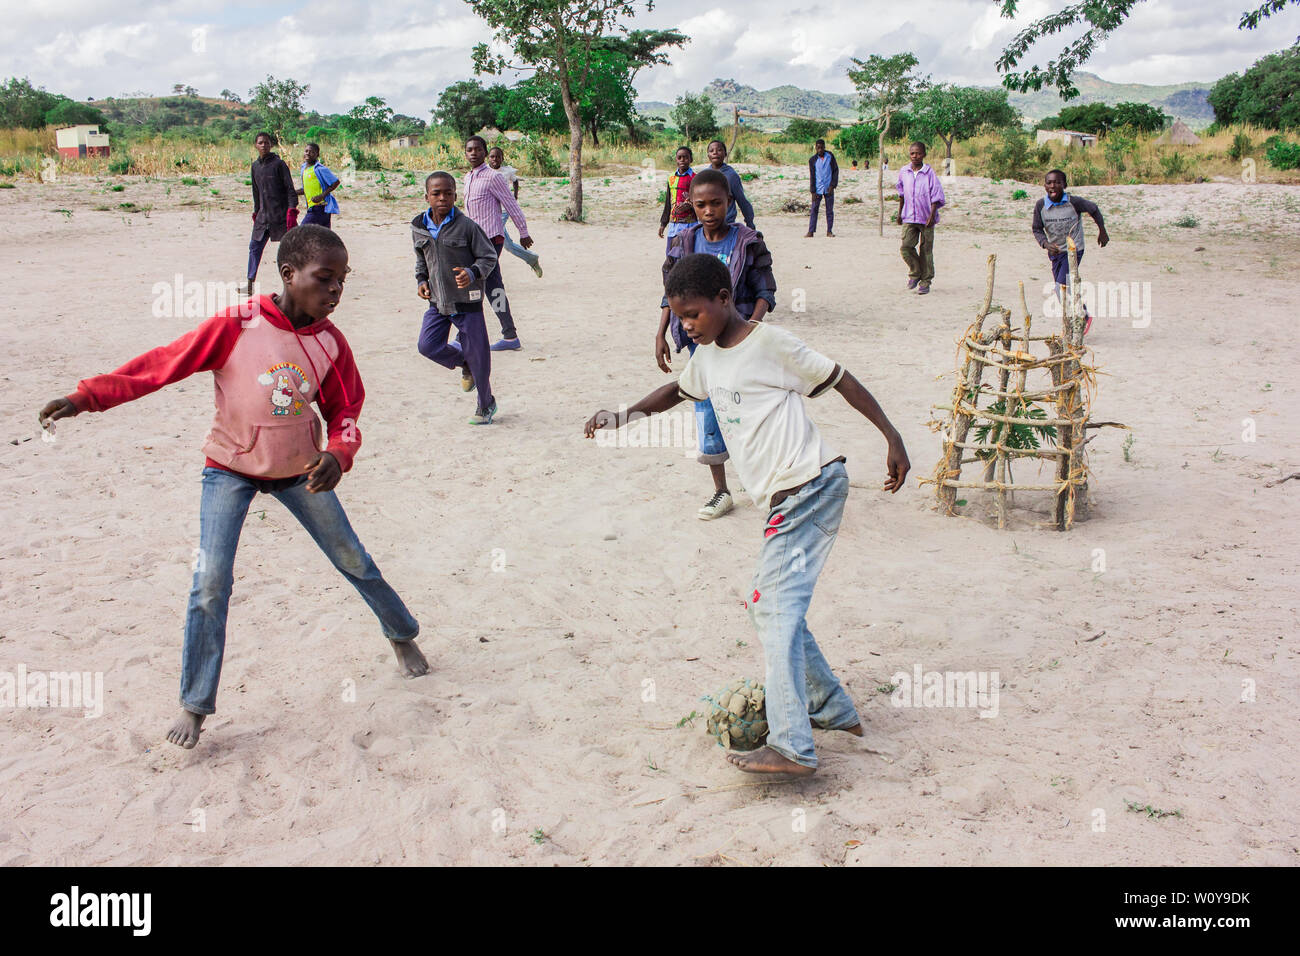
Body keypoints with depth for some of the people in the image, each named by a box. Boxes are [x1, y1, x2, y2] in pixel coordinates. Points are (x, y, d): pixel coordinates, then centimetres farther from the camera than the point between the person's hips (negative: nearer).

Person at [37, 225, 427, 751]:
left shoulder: (330, 342, -10)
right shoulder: (236, 326, -20)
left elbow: (345, 410, -2)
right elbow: (165, 363, -17)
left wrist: (338, 455, -23)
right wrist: (88, 395, -23)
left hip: (299, 470, 3)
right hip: (231, 468, -3)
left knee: (353, 559, 11)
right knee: (211, 583, -10)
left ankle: (403, 635, 38)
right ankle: (195, 706, 5)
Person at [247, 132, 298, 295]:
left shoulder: (279, 164, -7)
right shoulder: (255, 166, 11)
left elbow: (290, 189, -9)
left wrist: (292, 210, -19)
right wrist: (256, 212, 21)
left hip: (281, 214, -6)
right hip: (263, 215, 6)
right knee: (255, 247, 6)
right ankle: (250, 285, 11)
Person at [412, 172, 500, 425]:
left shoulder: (466, 226, -12)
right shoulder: (419, 228, 3)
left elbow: (489, 257, -6)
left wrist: (473, 273, -24)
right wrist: (421, 281, 3)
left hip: (467, 301, -4)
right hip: (438, 302, 5)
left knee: (477, 354, 1)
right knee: (427, 345, -8)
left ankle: (486, 404, 22)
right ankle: (464, 363, 23)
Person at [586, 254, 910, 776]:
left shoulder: (769, 341, -8)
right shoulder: (707, 358, 15)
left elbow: (842, 380, -4)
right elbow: (676, 391, 33)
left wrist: (893, 438, -4)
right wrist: (621, 417, 19)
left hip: (811, 484, -9)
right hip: (783, 498, 9)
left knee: (775, 606, -16)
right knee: (772, 607, 12)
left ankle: (791, 746, -21)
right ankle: (833, 709, 25)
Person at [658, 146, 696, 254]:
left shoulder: (695, 178, -5)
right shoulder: (671, 178, 12)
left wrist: (689, 205, -24)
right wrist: (663, 223, 17)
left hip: (689, 224, -5)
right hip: (673, 224, 5)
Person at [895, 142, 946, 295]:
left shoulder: (929, 173, -7)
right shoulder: (903, 172, 5)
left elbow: (936, 196, -6)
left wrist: (932, 215, -15)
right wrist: (900, 212, 20)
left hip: (926, 218, -3)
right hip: (909, 217, 3)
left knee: (926, 251, 3)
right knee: (906, 246, -10)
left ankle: (925, 282, 14)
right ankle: (915, 273, 14)